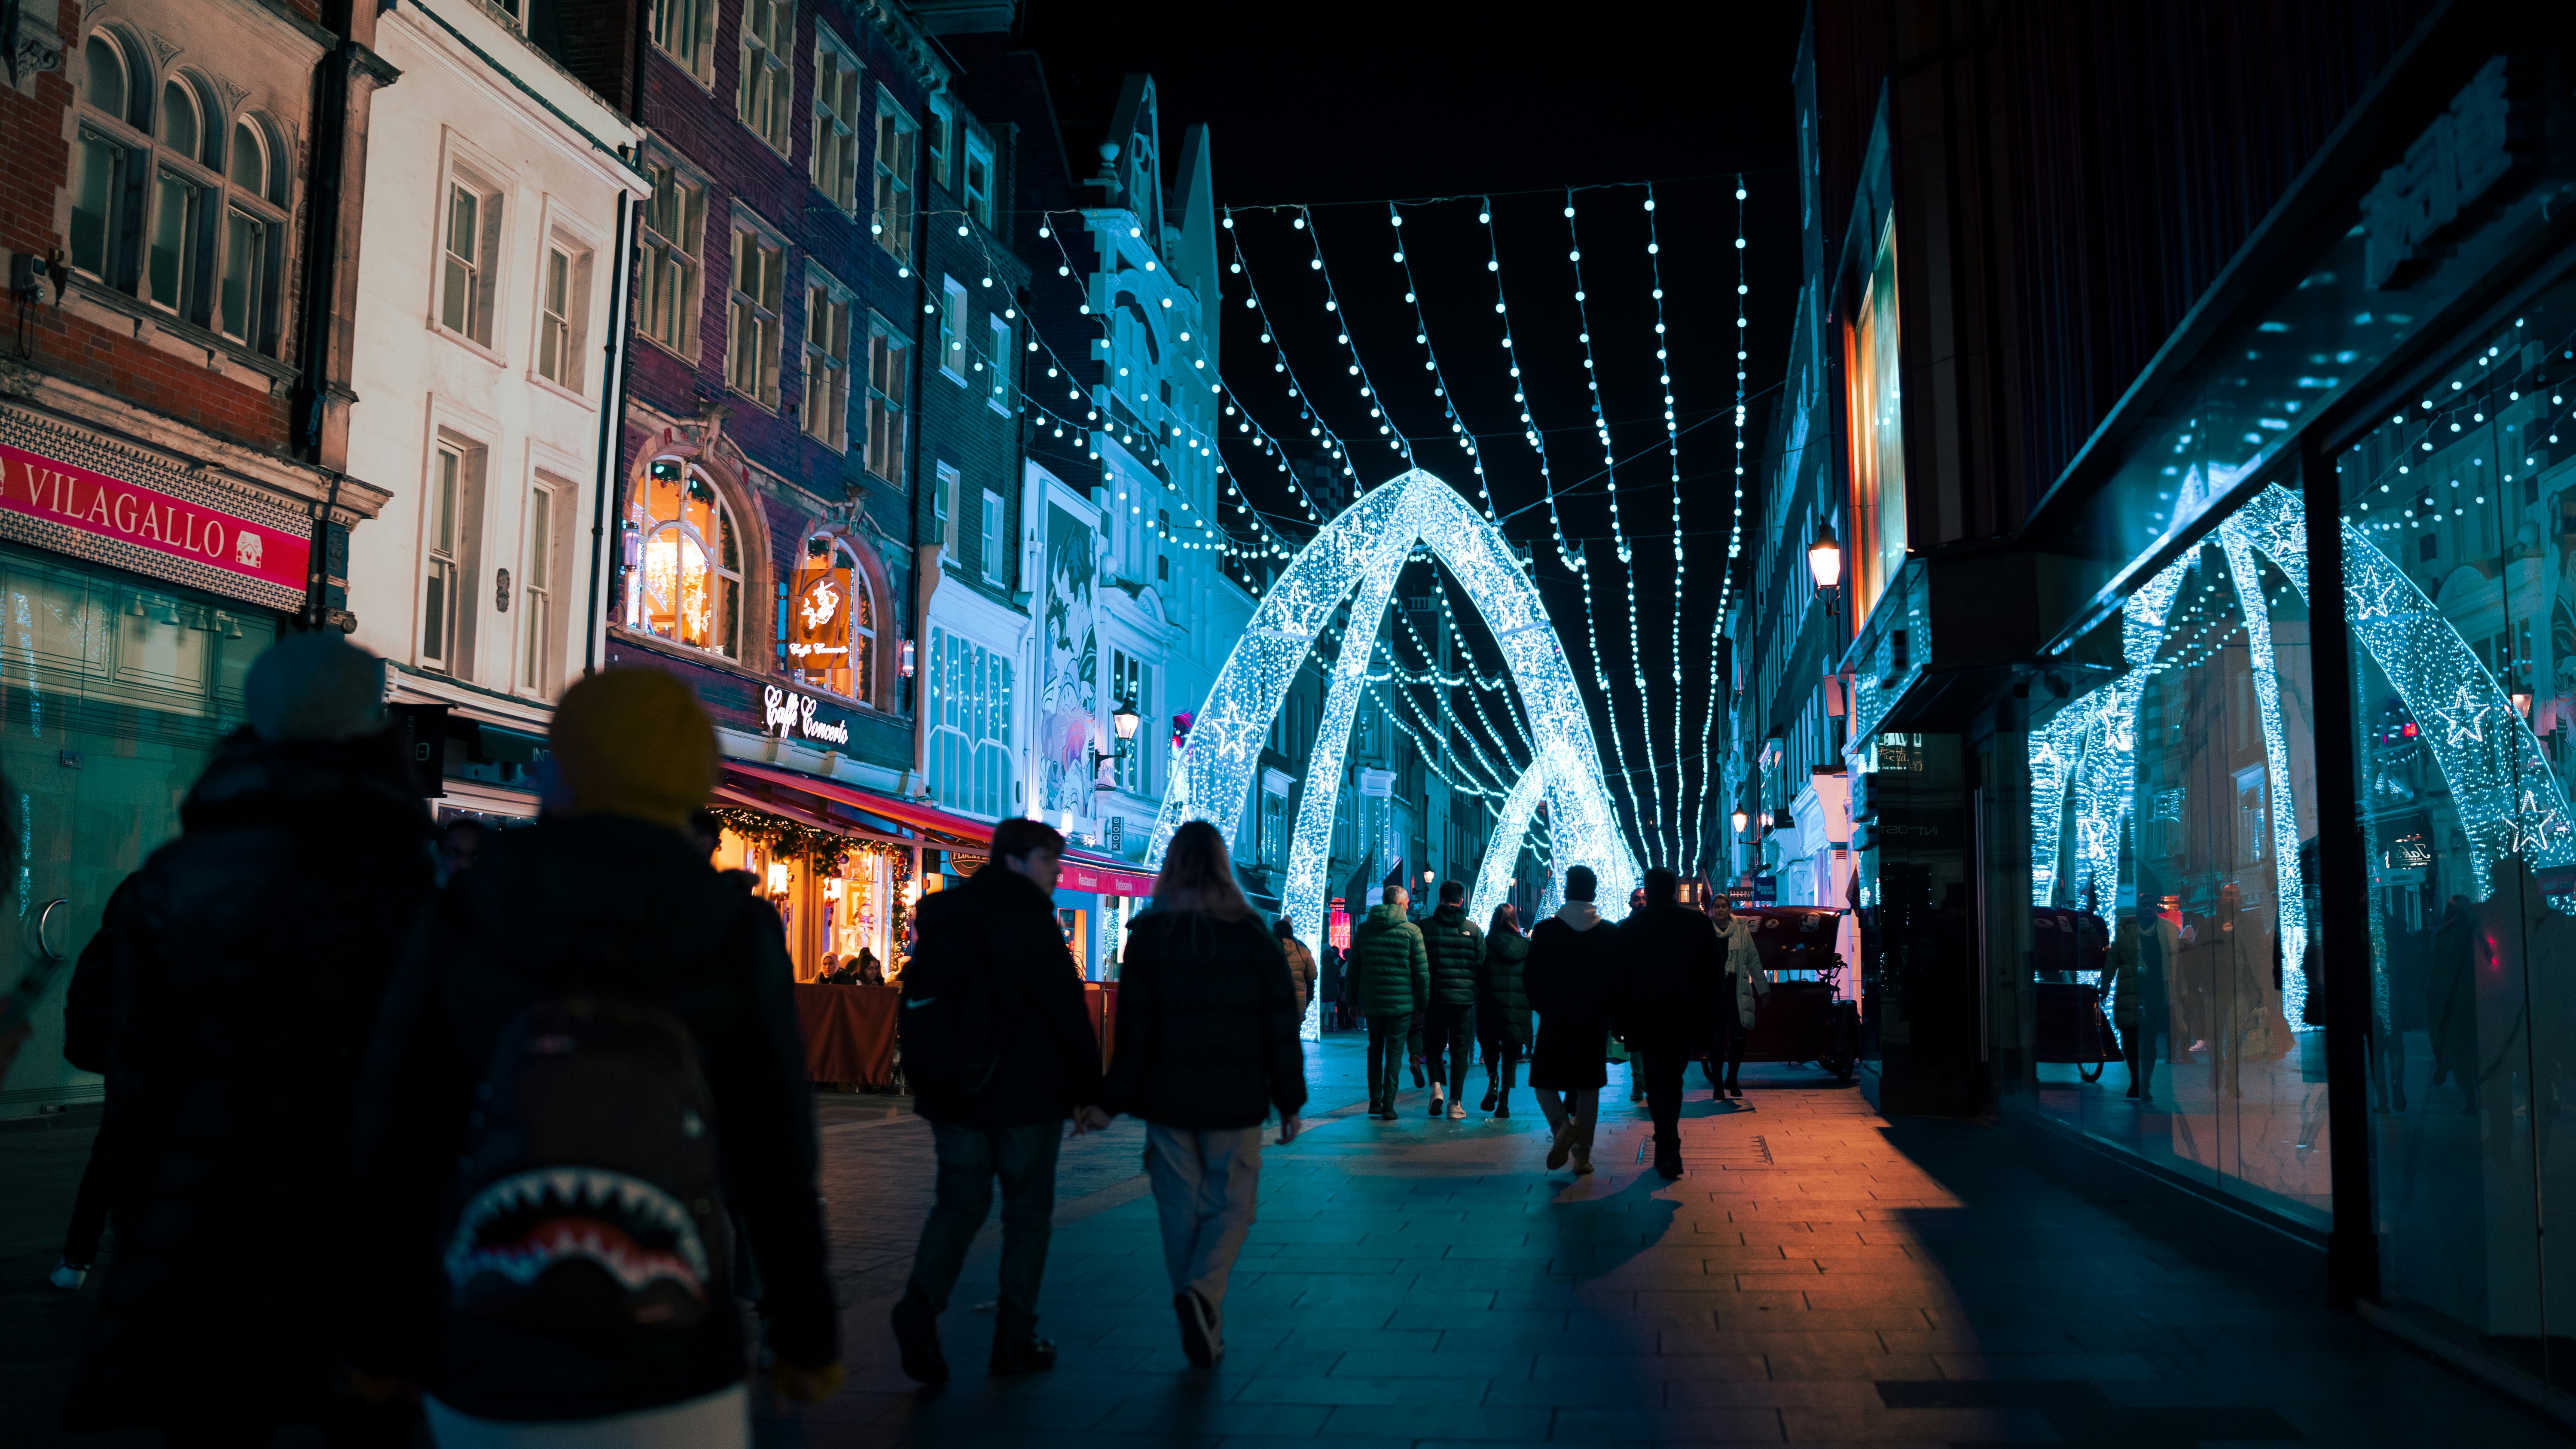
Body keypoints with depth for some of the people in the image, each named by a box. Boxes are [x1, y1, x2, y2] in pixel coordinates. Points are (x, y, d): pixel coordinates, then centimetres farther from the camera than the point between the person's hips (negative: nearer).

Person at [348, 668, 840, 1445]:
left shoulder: (462, 920, -3)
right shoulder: (735, 937, -6)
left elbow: (393, 1143, 0)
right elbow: (776, 1157, -5)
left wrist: (383, 1336, 12)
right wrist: (807, 1336, 5)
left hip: (480, 1386, 2)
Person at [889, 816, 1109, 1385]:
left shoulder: (942, 917, 10)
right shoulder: (1030, 919, -12)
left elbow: (917, 1002, 16)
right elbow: (1069, 1012, -15)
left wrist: (930, 1080, 22)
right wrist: (1089, 1094, -8)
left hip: (953, 1094, 6)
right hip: (1026, 1096, -6)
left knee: (959, 1201, 12)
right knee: (1028, 1211, 6)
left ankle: (922, 1301, -11)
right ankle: (1015, 1338, 10)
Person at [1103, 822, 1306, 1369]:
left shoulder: (1149, 934, -2)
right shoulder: (1254, 935, -1)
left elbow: (1133, 1027, -4)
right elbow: (1282, 1026, 0)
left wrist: (1114, 1098, 2)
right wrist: (1290, 1101, 7)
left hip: (1168, 1098, 1)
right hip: (1235, 1100, 0)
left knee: (1181, 1211, 10)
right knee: (1230, 1205, 9)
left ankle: (1200, 1327, 13)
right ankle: (1202, 1294, -16)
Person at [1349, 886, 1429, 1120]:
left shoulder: (1363, 929, 6)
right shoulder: (1411, 931, -6)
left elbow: (1353, 969, 9)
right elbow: (1422, 970, -6)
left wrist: (1354, 1000, 16)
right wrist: (1424, 1002, 1)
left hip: (1371, 1001, 3)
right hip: (1401, 1002, -3)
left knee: (1375, 1048, 17)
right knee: (1395, 1051, 2)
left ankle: (1374, 1101, 17)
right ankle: (1388, 1105, -3)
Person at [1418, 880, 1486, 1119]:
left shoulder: (1426, 926, -2)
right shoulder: (1473, 929, -1)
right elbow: (1482, 965, 1)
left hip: (1435, 997, 0)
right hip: (1465, 998, 0)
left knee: (1434, 1046, 16)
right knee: (1460, 1051, 6)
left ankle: (1437, 1086, -5)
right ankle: (1455, 1103, 4)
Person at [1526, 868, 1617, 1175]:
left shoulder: (1544, 931, -7)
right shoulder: (1611, 933, -1)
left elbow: (1531, 978, -4)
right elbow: (1618, 979, 0)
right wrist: (1610, 1016, 12)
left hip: (1554, 1021, -2)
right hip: (1595, 1022, 2)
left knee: (1545, 1080, 10)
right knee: (1588, 1086, 10)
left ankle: (1562, 1127, -17)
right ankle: (1582, 1155, 10)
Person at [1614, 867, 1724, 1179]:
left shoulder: (1629, 928, -6)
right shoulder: (1700, 923, -2)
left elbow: (1620, 978, -4)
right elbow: (1716, 973, 0)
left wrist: (1620, 1019, 5)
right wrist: (1705, 1011, 9)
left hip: (1647, 1018, -2)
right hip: (1686, 1018, 2)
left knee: (1658, 1083, 6)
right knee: (1672, 1078, 18)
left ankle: (1668, 1152, -3)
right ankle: (1668, 1148, 25)